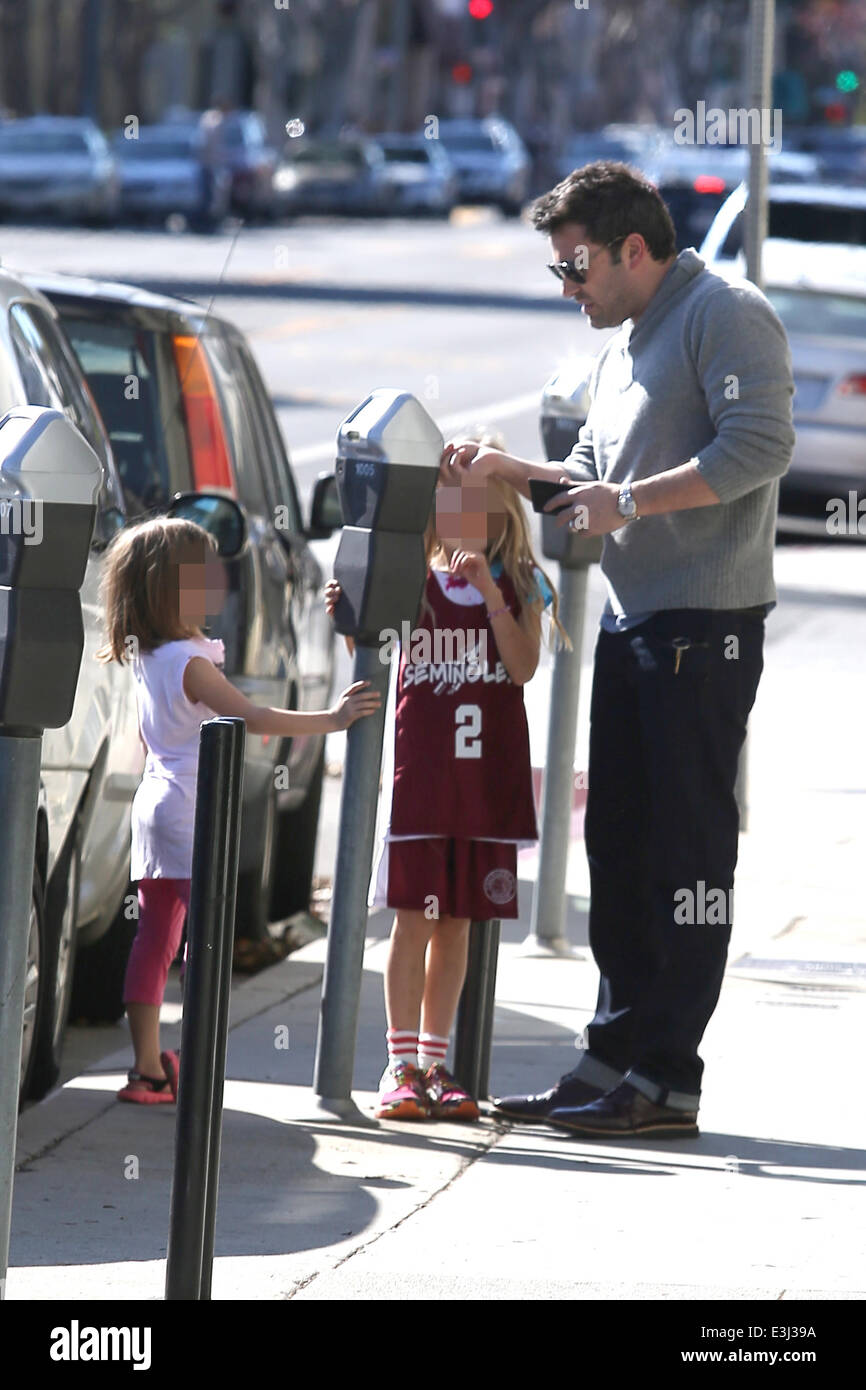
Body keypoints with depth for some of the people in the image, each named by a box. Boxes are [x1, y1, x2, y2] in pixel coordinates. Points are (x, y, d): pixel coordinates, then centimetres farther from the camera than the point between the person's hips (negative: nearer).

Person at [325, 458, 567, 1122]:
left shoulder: (520, 587, 5)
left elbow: (523, 666, -9)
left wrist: (489, 588, -16)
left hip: (487, 774, 1)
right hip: (419, 768, -1)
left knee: (457, 920, 7)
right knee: (415, 914, -5)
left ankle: (435, 1062, 14)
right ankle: (401, 1064, -1)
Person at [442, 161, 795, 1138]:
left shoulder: (724, 316, -8)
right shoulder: (624, 344, 22)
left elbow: (759, 446, -19)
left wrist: (631, 501, -21)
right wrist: (510, 473, 10)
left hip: (704, 621, -10)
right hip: (631, 619, 10)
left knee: (687, 847, -7)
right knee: (619, 844, 11)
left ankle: (665, 1081, -7)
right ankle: (614, 1058, 17)